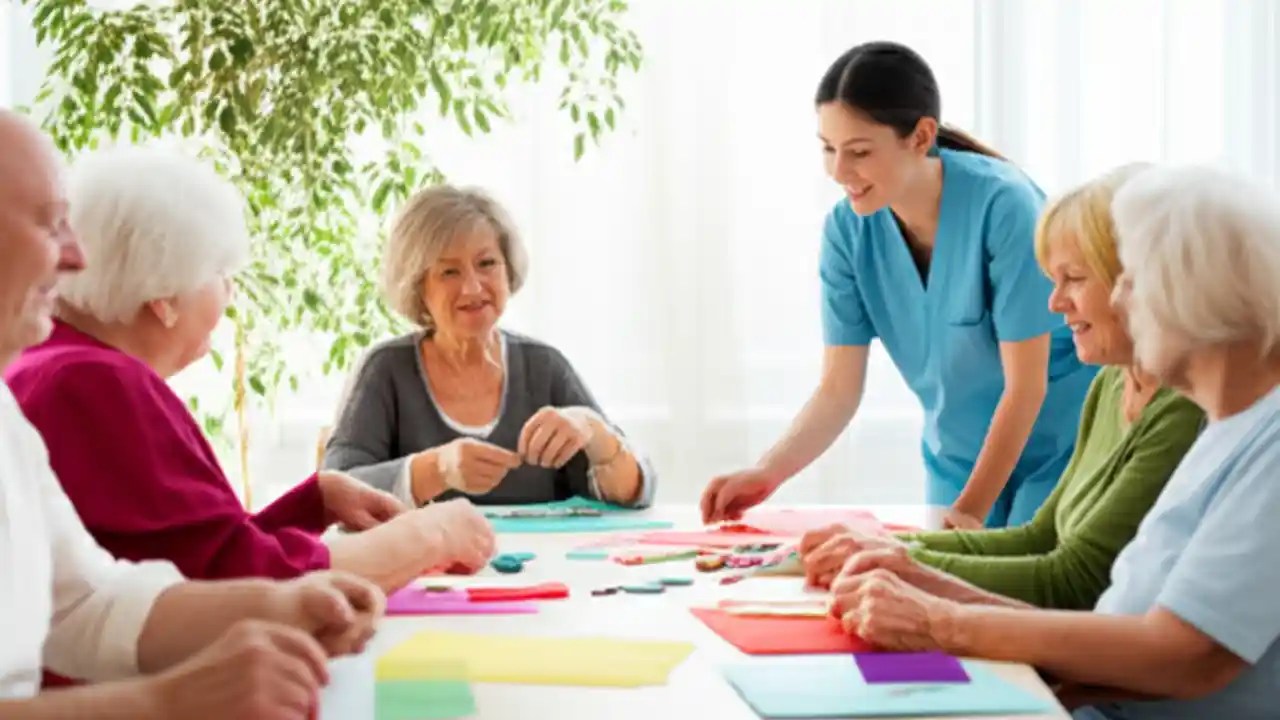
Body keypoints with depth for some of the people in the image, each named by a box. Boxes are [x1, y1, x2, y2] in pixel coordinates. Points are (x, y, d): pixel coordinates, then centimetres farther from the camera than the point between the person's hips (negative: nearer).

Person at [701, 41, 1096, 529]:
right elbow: (838, 389, -9)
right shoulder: (847, 228, -12)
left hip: (1056, 447, -4)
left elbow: (1025, 386, -21)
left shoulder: (1002, 206, -26)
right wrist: (767, 473, -24)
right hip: (957, 457, 5)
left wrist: (971, 510, -21)